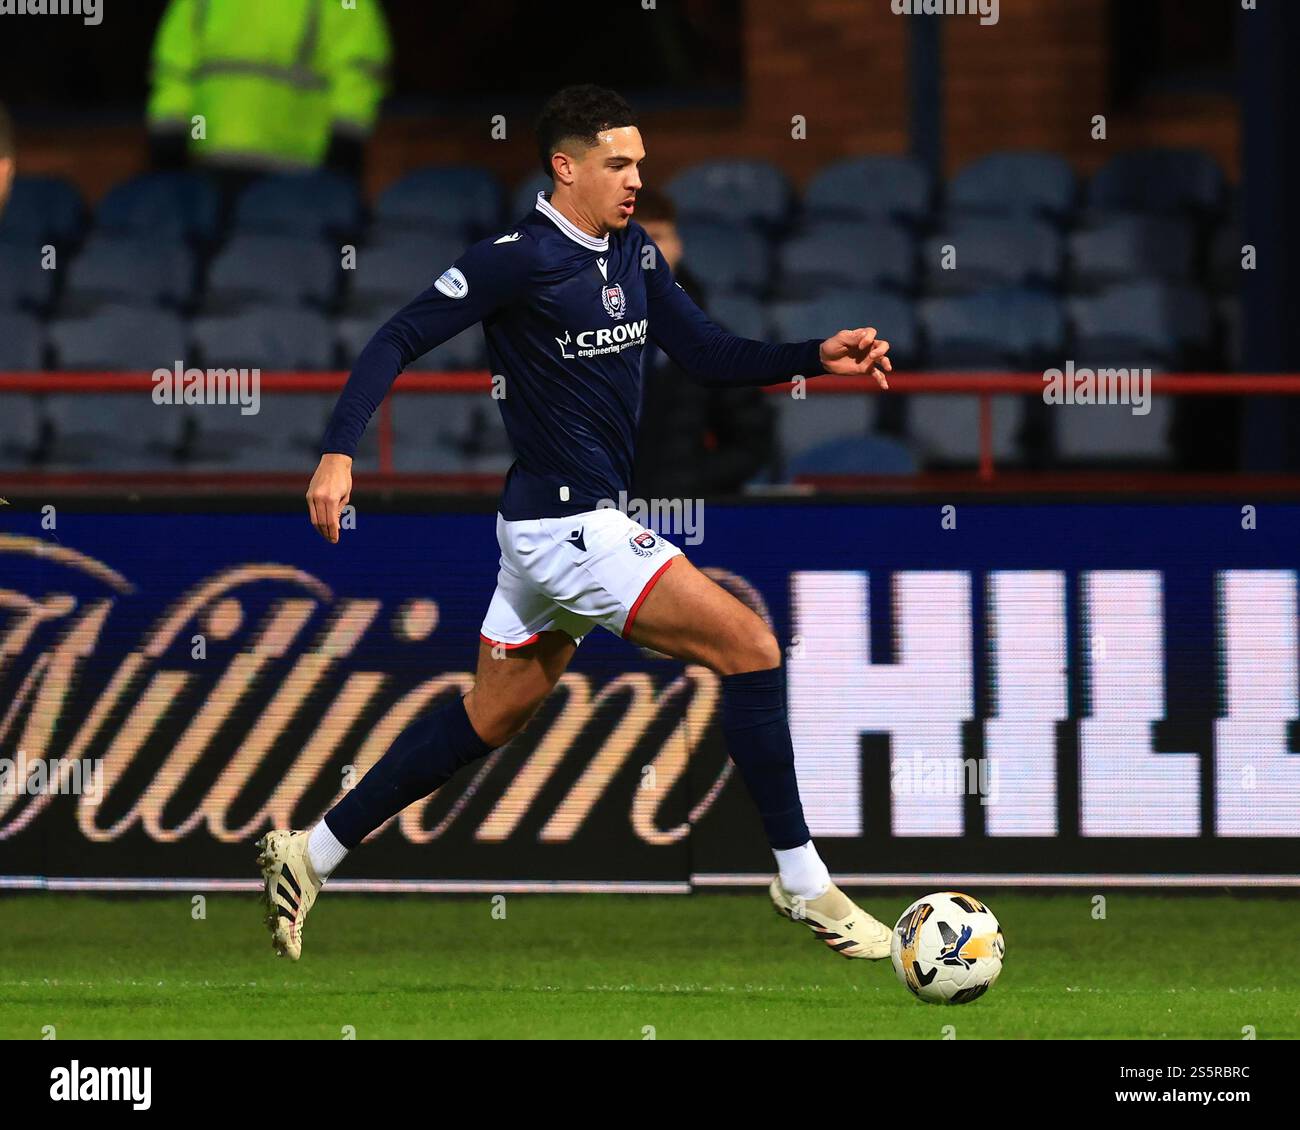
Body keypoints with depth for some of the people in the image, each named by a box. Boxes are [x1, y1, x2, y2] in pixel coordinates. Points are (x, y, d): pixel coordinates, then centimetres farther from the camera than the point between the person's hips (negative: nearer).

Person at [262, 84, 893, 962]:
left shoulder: (635, 254, 9)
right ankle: (804, 884, -6)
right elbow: (400, 340, -12)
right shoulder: (518, 259, -15)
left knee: (494, 715, 17)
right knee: (749, 646, -12)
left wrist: (818, 357, -4)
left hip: (579, 521, 10)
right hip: (566, 526, -10)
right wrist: (339, 451, -21)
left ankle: (310, 856, 25)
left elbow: (705, 353, 11)